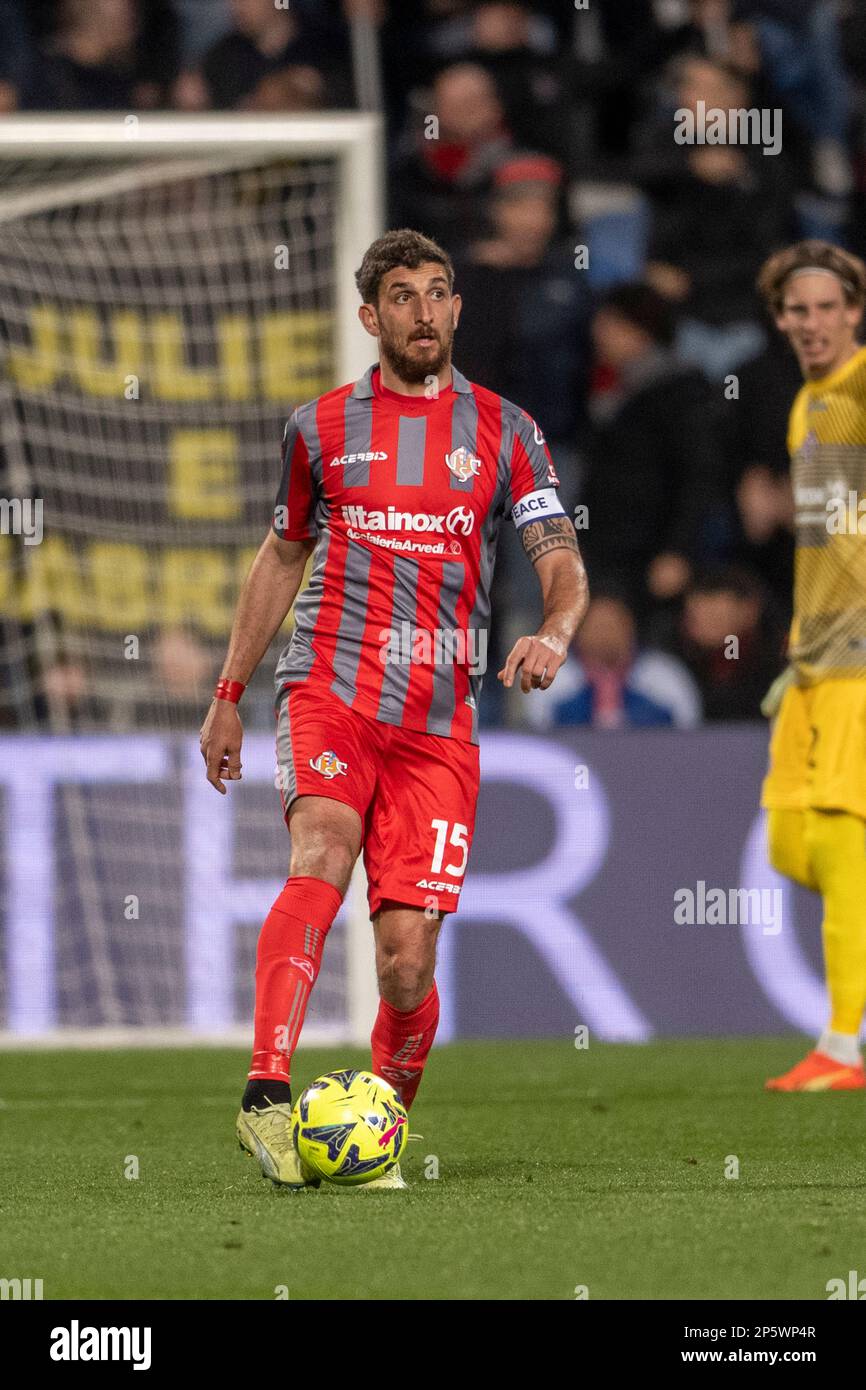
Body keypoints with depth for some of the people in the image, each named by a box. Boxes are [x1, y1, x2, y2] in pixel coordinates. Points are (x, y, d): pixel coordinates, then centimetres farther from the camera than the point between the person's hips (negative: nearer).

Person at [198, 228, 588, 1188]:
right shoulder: (321, 427, 12)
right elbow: (281, 558, 24)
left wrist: (553, 631, -21)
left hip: (439, 725, 1)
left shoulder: (504, 432, 10)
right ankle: (267, 1100, -40)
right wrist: (228, 694, 23)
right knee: (322, 855, -29)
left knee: (406, 957, -6)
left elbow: (562, 563, 2)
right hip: (328, 688, -1)